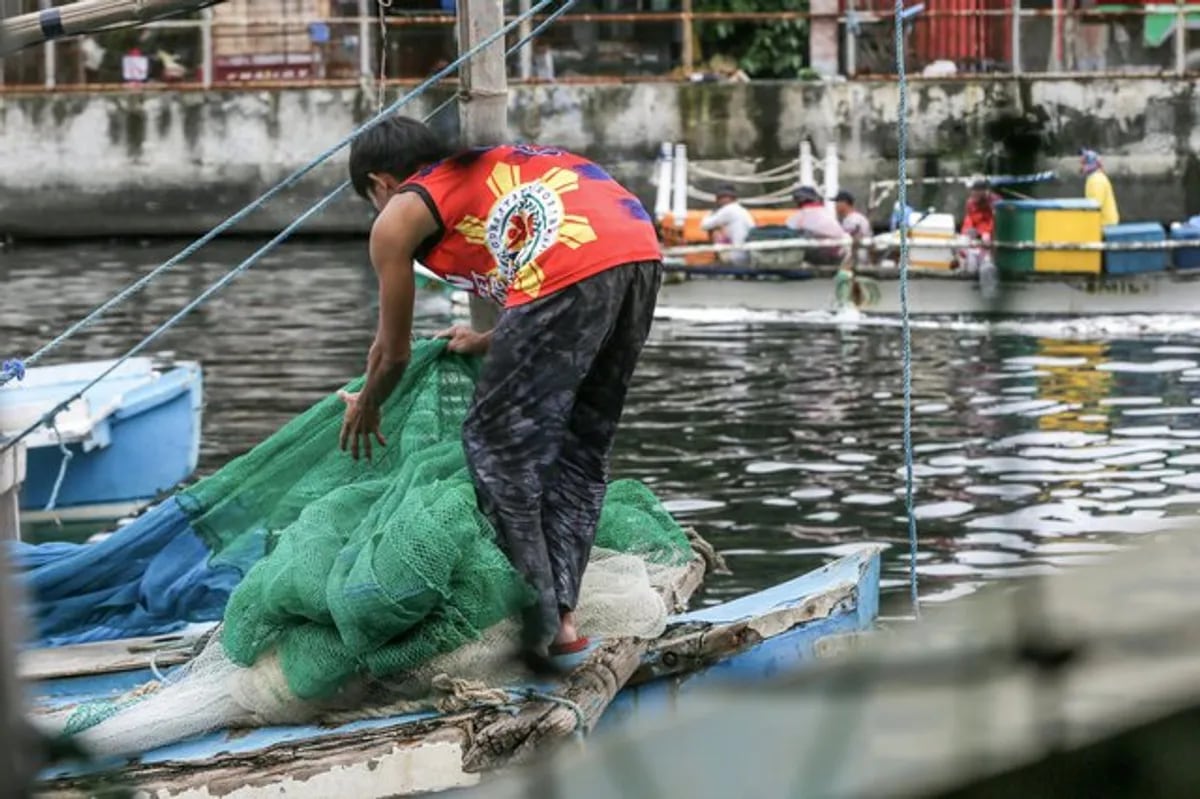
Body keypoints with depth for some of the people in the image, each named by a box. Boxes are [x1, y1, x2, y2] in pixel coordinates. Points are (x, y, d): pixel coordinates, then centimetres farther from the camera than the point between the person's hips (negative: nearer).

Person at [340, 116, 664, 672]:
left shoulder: (398, 218, 18)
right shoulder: (488, 169, 37)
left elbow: (393, 353, 27)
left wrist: (364, 408, 46)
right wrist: (492, 343, 55)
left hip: (572, 265, -7)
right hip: (641, 250, 8)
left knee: (495, 441, 5)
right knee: (581, 448, 19)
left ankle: (535, 619, 5)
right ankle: (562, 618, 19)